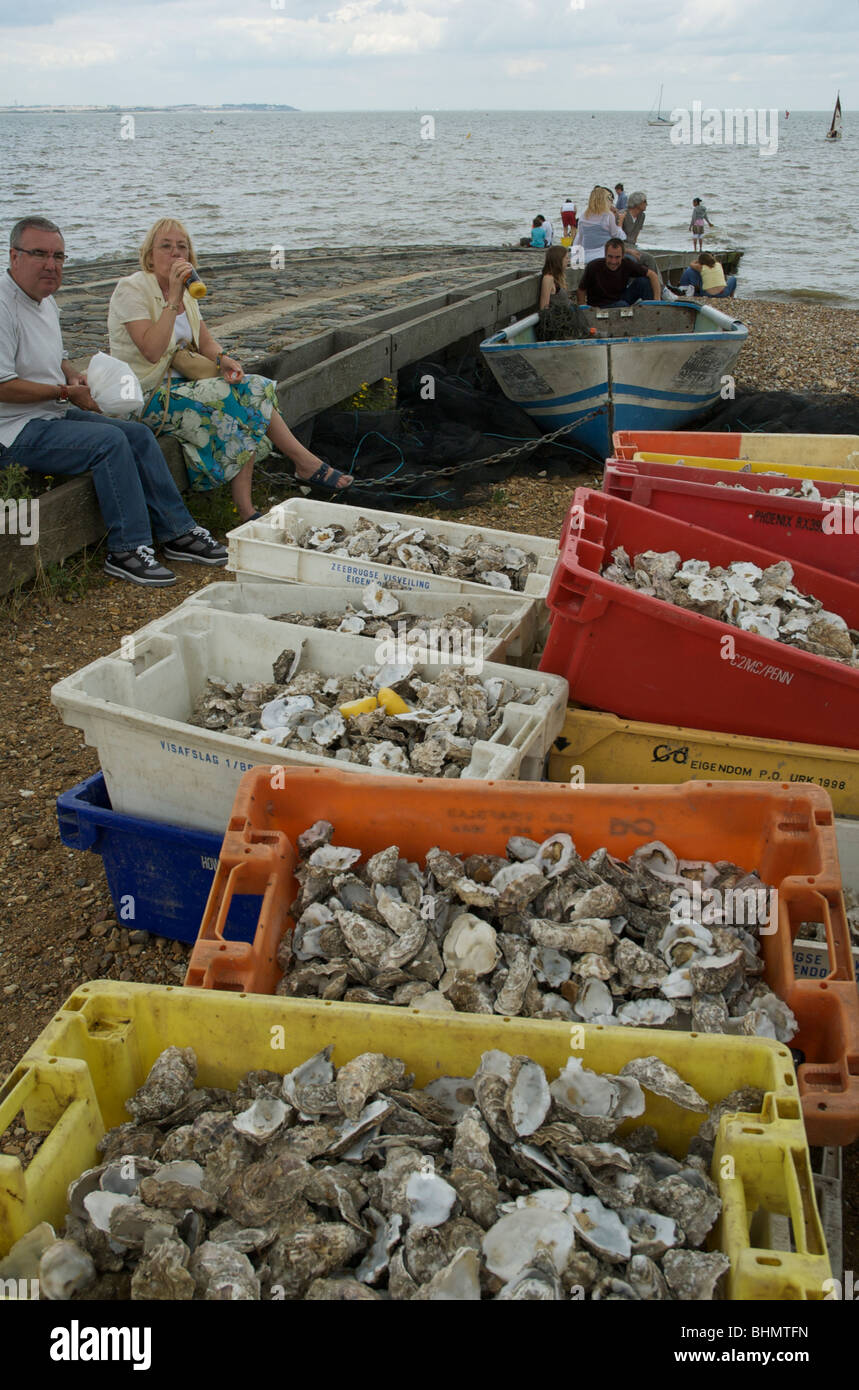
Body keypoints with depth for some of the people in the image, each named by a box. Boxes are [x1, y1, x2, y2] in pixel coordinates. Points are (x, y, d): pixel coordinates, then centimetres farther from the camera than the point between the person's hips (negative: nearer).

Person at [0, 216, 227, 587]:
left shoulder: (45, 300, 14)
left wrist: (75, 376, 5)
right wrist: (66, 392, -15)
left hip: (55, 416, 10)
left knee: (138, 434, 0)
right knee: (109, 440, -26)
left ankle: (178, 532, 3)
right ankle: (127, 549, -21)